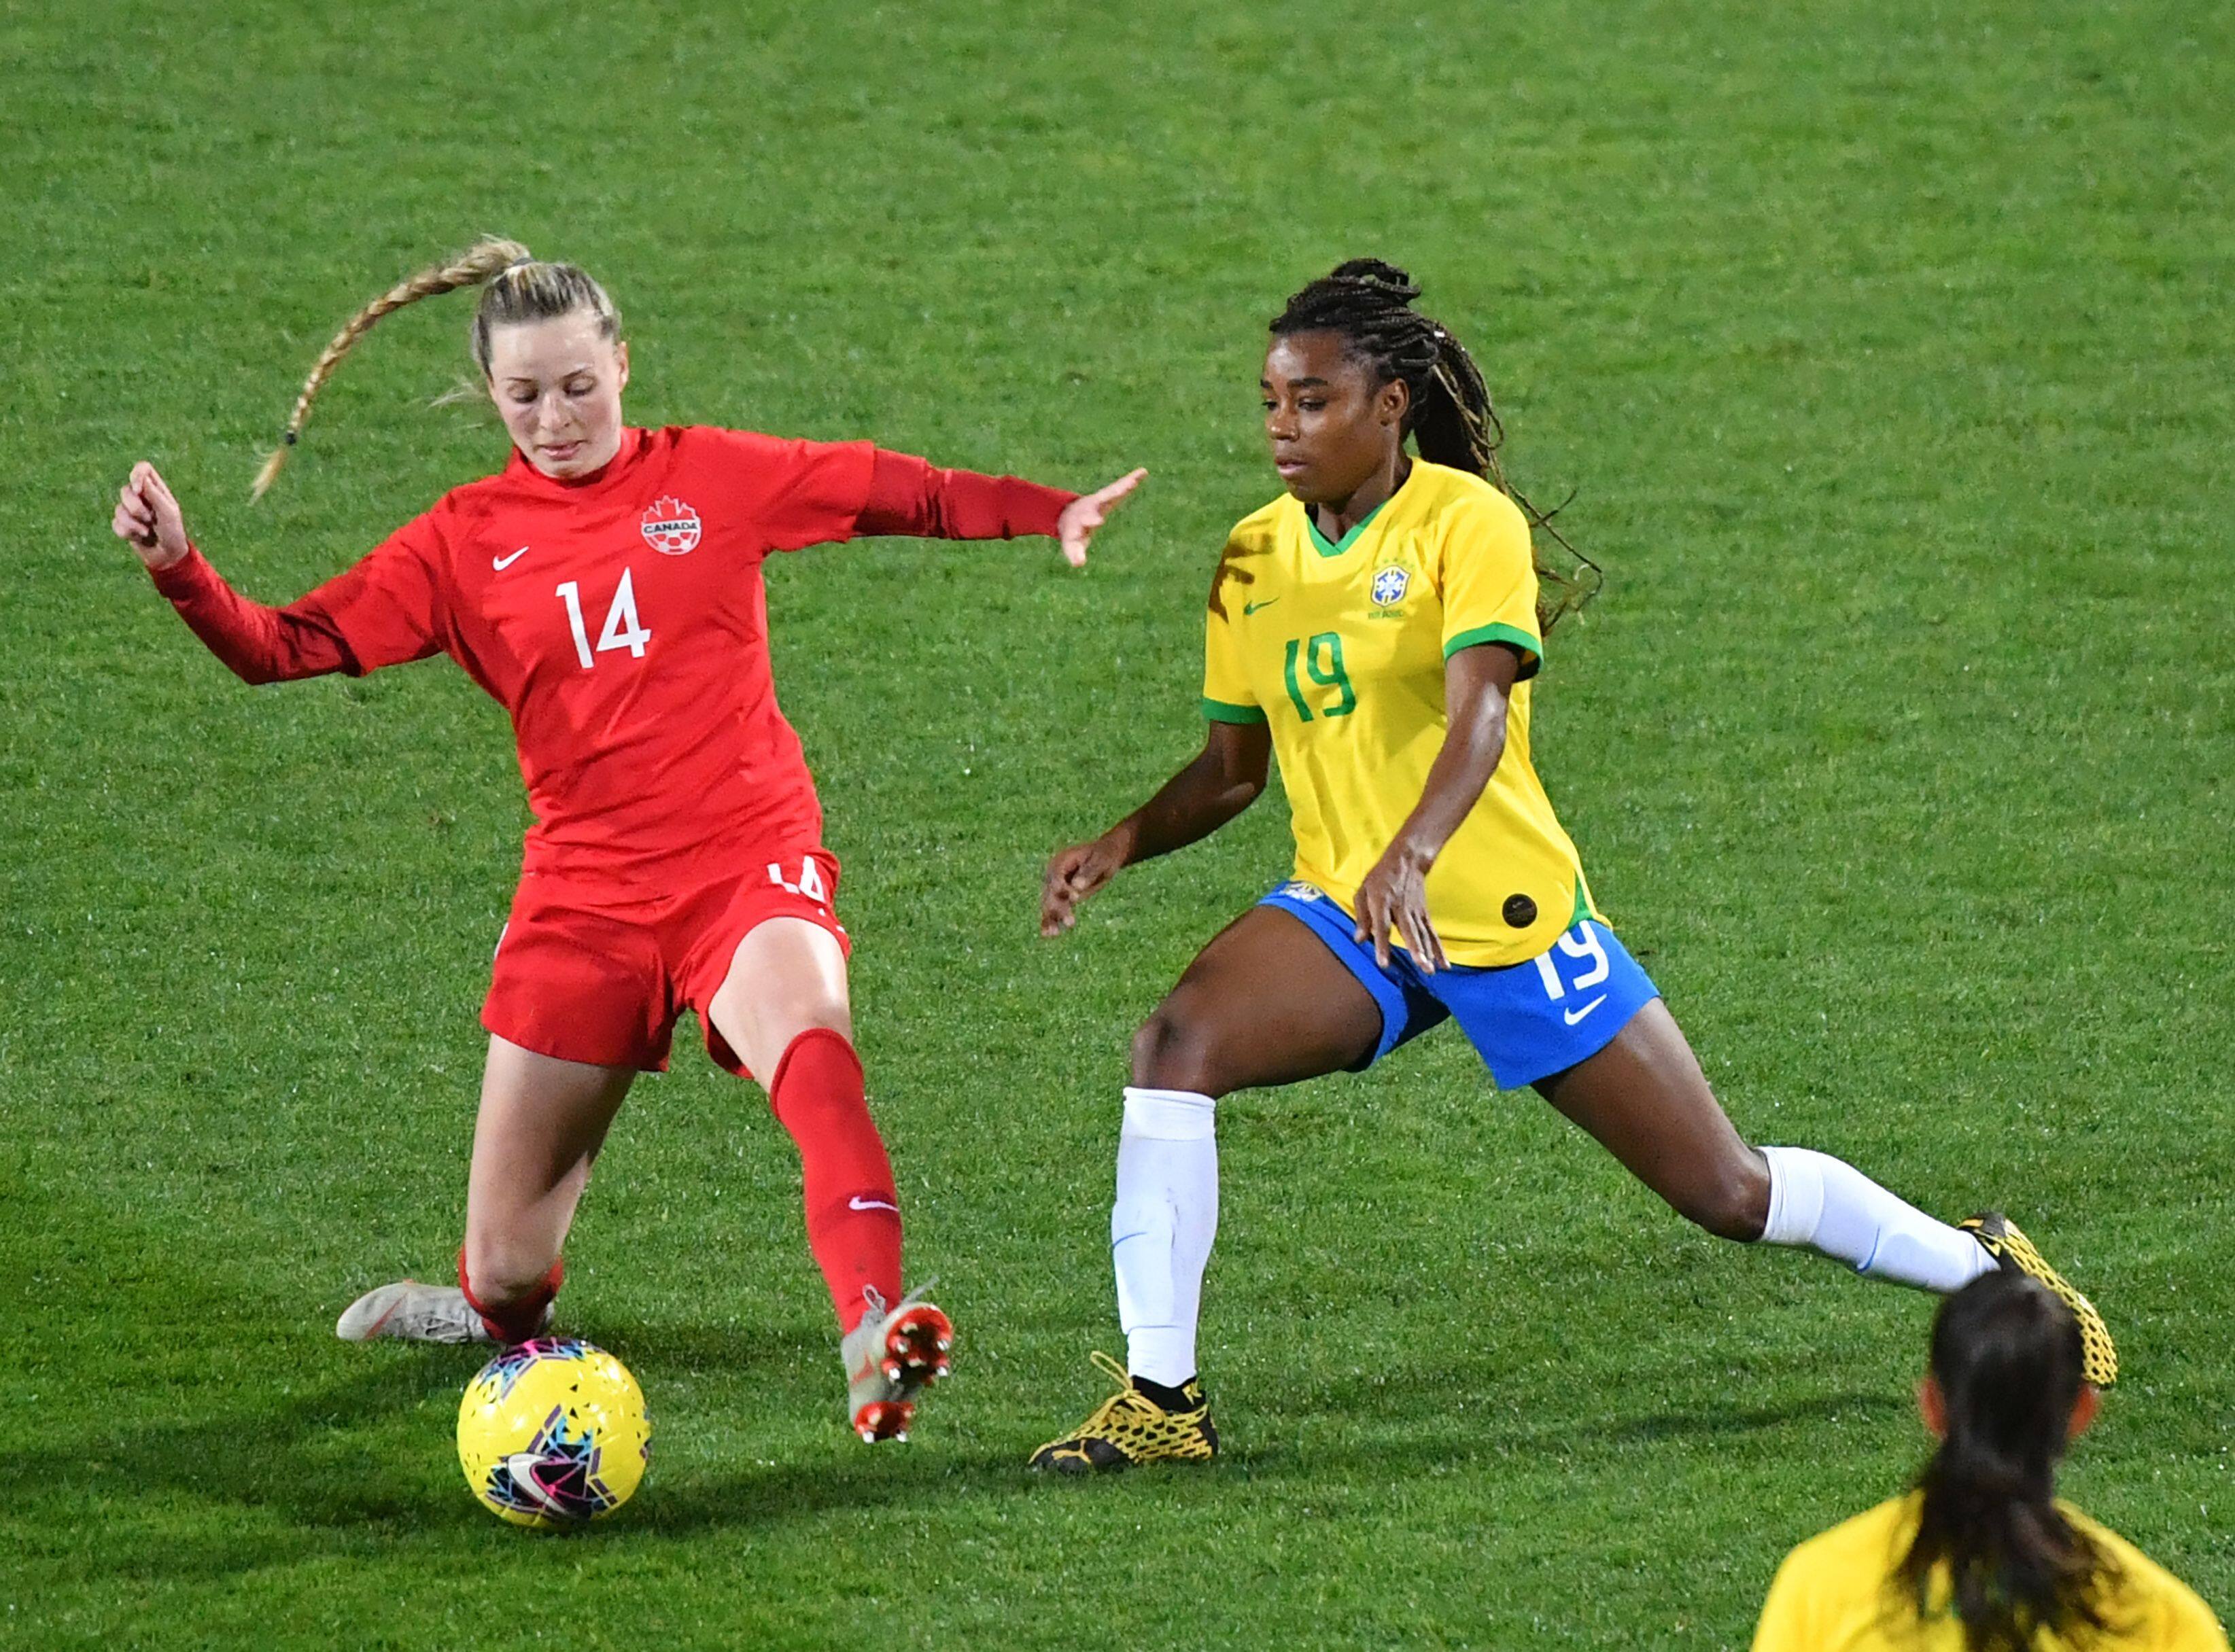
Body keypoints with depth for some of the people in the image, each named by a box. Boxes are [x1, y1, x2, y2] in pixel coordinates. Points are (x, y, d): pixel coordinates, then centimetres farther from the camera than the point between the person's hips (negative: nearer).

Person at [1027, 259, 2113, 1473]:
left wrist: (1410, 853, -48)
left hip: (1506, 916, -4)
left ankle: (1986, 1269, 29)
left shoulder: (1466, 521, -14)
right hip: (1344, 915, 4)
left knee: (1729, 1194, 3)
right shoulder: (1253, 557, 3)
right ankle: (1159, 1397, -20)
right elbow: (1232, 768, 13)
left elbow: (1480, 716, -30)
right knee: (1177, 1046, -25)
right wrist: (1122, 844, -6)